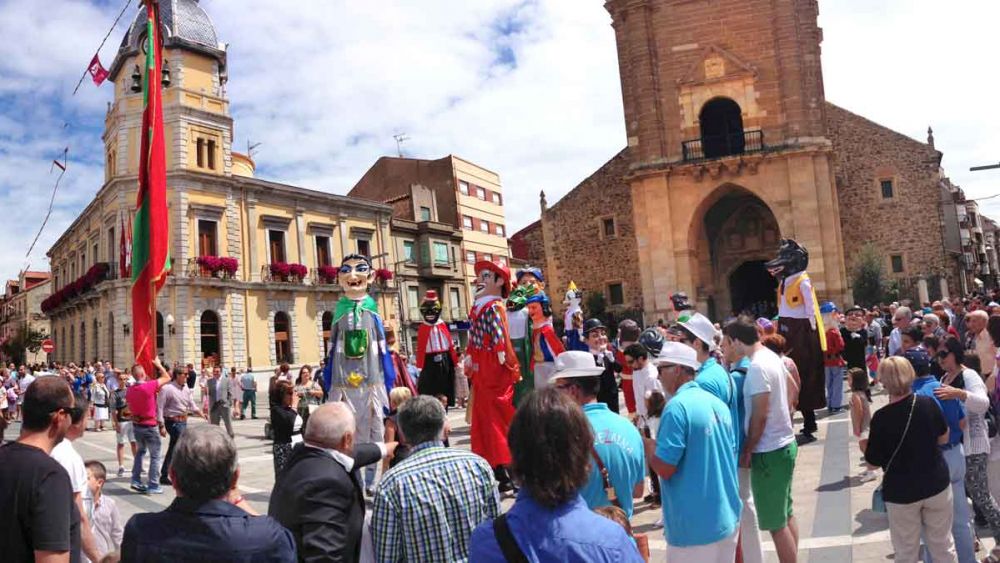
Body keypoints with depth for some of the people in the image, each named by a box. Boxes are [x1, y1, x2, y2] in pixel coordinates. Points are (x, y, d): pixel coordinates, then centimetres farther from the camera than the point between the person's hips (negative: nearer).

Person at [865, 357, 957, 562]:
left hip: (901, 492, -3)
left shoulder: (881, 417, -20)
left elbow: (873, 461, -12)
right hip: (936, 484, 3)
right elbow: (944, 438, 5)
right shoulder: (928, 403, -12)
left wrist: (865, 447, 7)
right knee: (943, 545, 19)